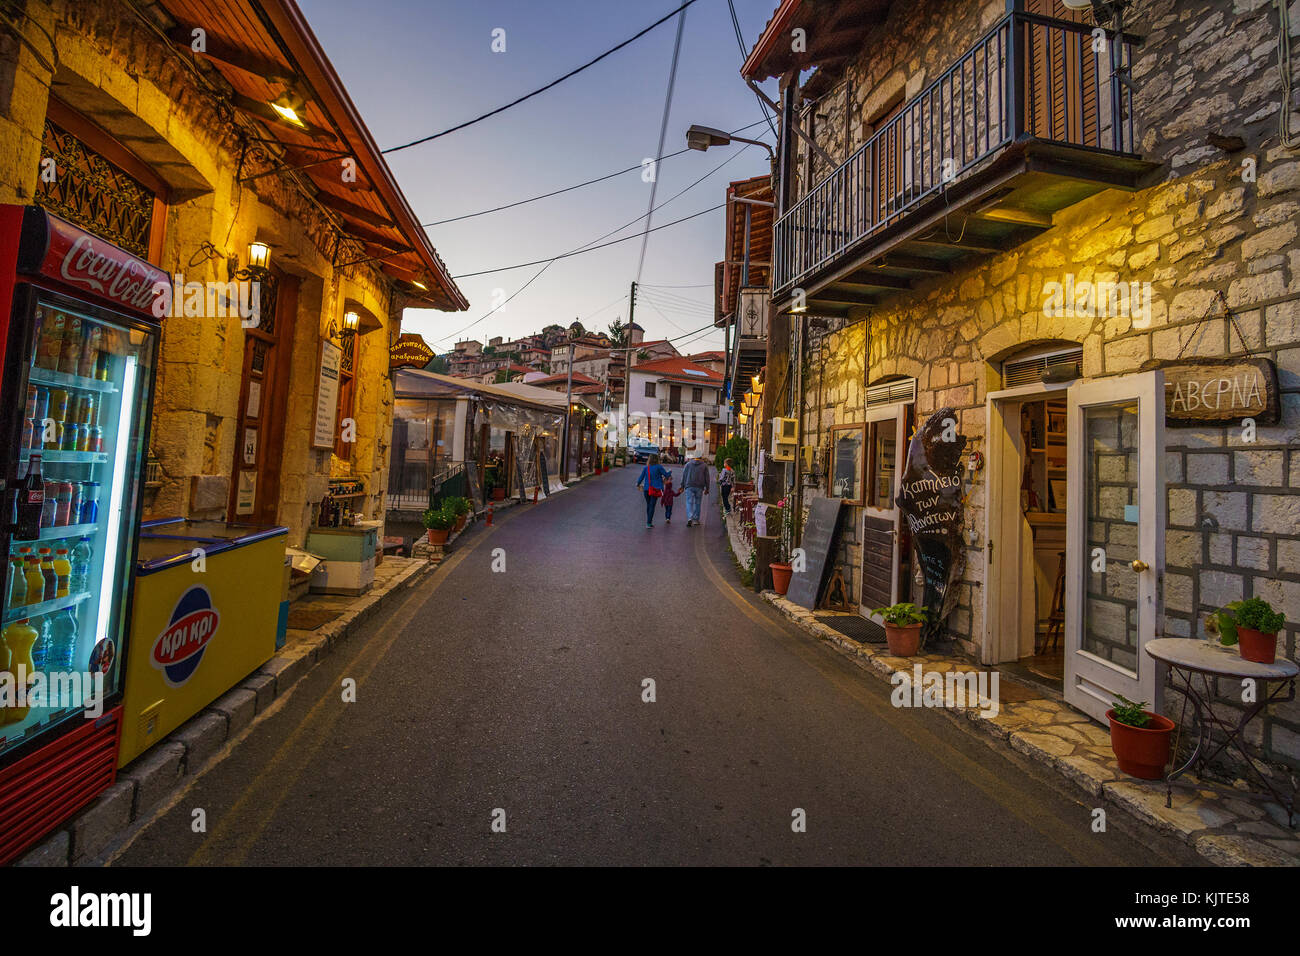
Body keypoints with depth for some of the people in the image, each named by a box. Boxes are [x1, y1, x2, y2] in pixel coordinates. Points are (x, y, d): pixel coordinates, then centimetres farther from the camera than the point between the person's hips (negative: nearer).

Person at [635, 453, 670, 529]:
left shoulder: (646, 468, 3)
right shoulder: (659, 467, -7)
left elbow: (641, 477, 7)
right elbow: (666, 475, -3)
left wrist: (638, 484, 26)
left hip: (647, 489, 4)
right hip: (655, 488, -4)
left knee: (648, 505, 16)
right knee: (652, 505, -4)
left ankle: (649, 522, 22)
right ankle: (649, 523, -10)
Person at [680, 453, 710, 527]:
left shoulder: (688, 464, 7)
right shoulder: (704, 465, 7)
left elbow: (684, 475, 5)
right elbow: (707, 478, 6)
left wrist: (682, 486, 8)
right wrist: (707, 488, 11)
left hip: (689, 486, 0)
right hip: (699, 487, 0)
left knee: (689, 502, -3)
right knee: (697, 503, 10)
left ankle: (690, 518, -21)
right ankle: (696, 520, 13)